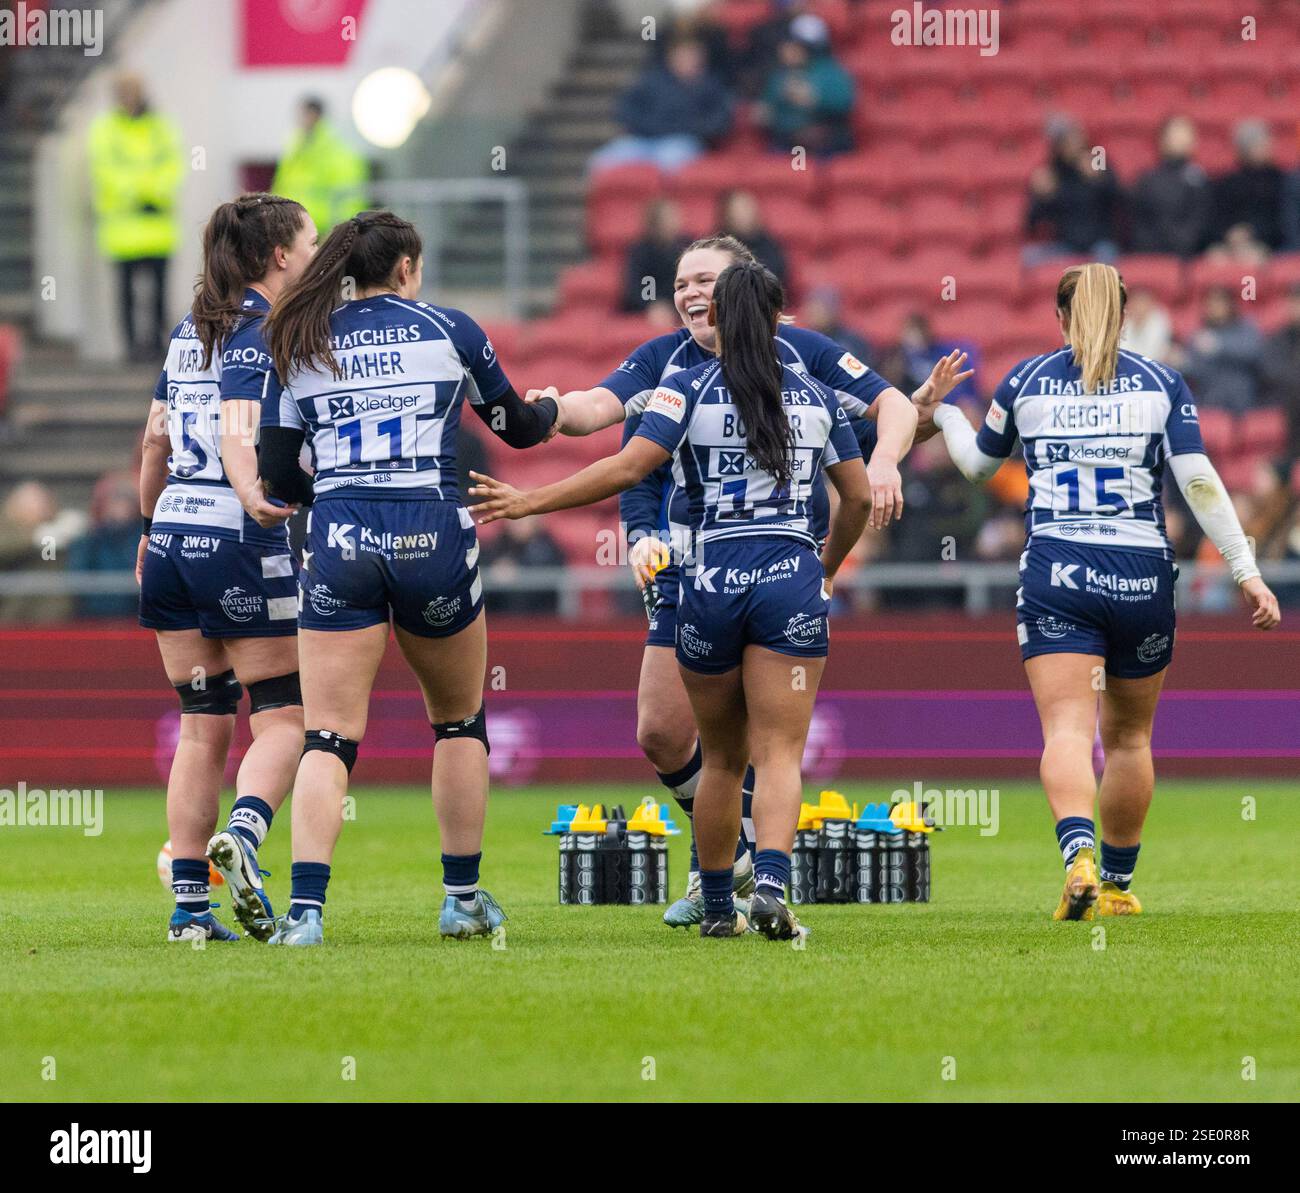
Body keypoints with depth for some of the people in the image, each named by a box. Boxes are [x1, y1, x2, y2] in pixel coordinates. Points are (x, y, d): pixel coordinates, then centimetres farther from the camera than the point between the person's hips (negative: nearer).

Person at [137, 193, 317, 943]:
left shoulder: (192, 329, 13)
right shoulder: (264, 333, -9)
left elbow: (157, 436, 20)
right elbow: (238, 434, -23)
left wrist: (151, 524, 31)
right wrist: (253, 499, -39)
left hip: (172, 537, 7)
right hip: (239, 543, -7)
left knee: (203, 727, 10)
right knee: (284, 717, 0)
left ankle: (190, 905, 4)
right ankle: (243, 834, -27)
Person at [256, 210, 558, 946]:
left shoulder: (301, 346, 8)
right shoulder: (448, 330, 5)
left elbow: (278, 476, 6)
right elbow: (517, 427, 18)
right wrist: (553, 408, 41)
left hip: (340, 549, 1)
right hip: (434, 540, -1)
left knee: (329, 738, -1)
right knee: (460, 720, 20)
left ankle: (305, 909, -17)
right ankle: (464, 899, 23)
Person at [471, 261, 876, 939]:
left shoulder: (690, 389, -1)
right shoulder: (815, 397, 9)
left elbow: (628, 467, -13)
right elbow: (859, 497, 14)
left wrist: (529, 502, -7)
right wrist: (826, 569, 31)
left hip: (713, 583, 0)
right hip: (792, 583, 0)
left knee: (721, 759, 14)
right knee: (779, 754, -3)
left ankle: (717, 907, 21)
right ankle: (771, 884, -25)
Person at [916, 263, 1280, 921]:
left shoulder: (1027, 380, 7)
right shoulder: (1162, 383, 5)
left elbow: (977, 463, 21)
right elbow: (1198, 480, -4)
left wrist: (944, 413, 40)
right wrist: (1246, 571, -3)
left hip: (1055, 576, -1)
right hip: (1143, 577, 1)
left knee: (1067, 730, -12)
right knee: (1129, 737, 17)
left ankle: (1079, 855, -37)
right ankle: (1117, 884, 26)